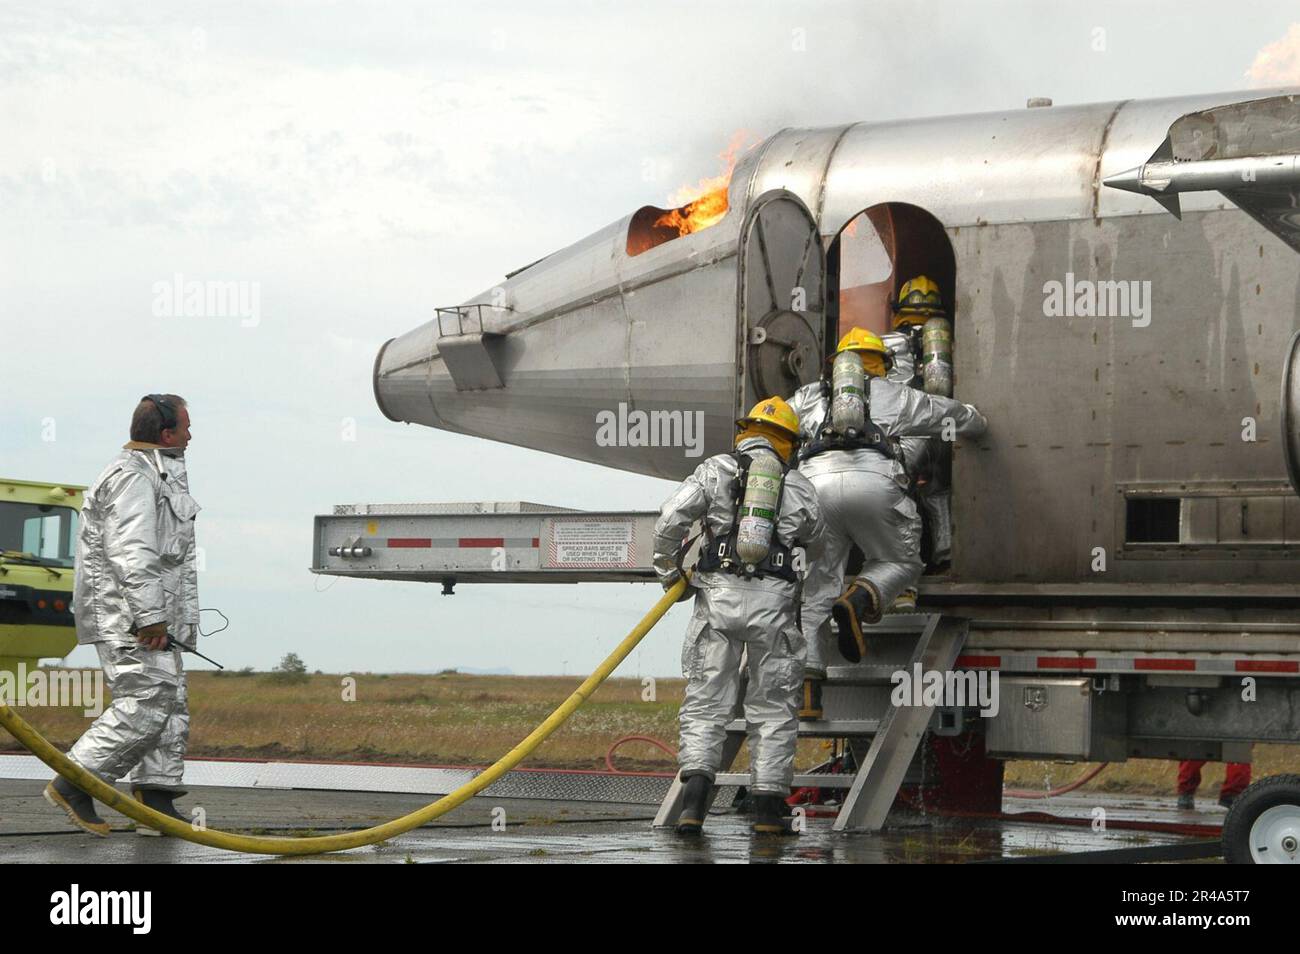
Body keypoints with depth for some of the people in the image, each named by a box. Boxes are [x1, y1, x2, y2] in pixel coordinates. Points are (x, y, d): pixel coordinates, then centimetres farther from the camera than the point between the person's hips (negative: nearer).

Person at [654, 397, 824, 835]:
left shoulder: (716, 470, 8)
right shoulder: (800, 487, 13)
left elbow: (671, 519, -3)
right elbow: (816, 548, 25)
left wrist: (668, 571, 12)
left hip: (719, 596, -1)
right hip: (774, 602, 1)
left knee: (705, 701, 4)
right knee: (773, 706, 10)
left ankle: (696, 792, -13)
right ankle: (768, 805, 9)